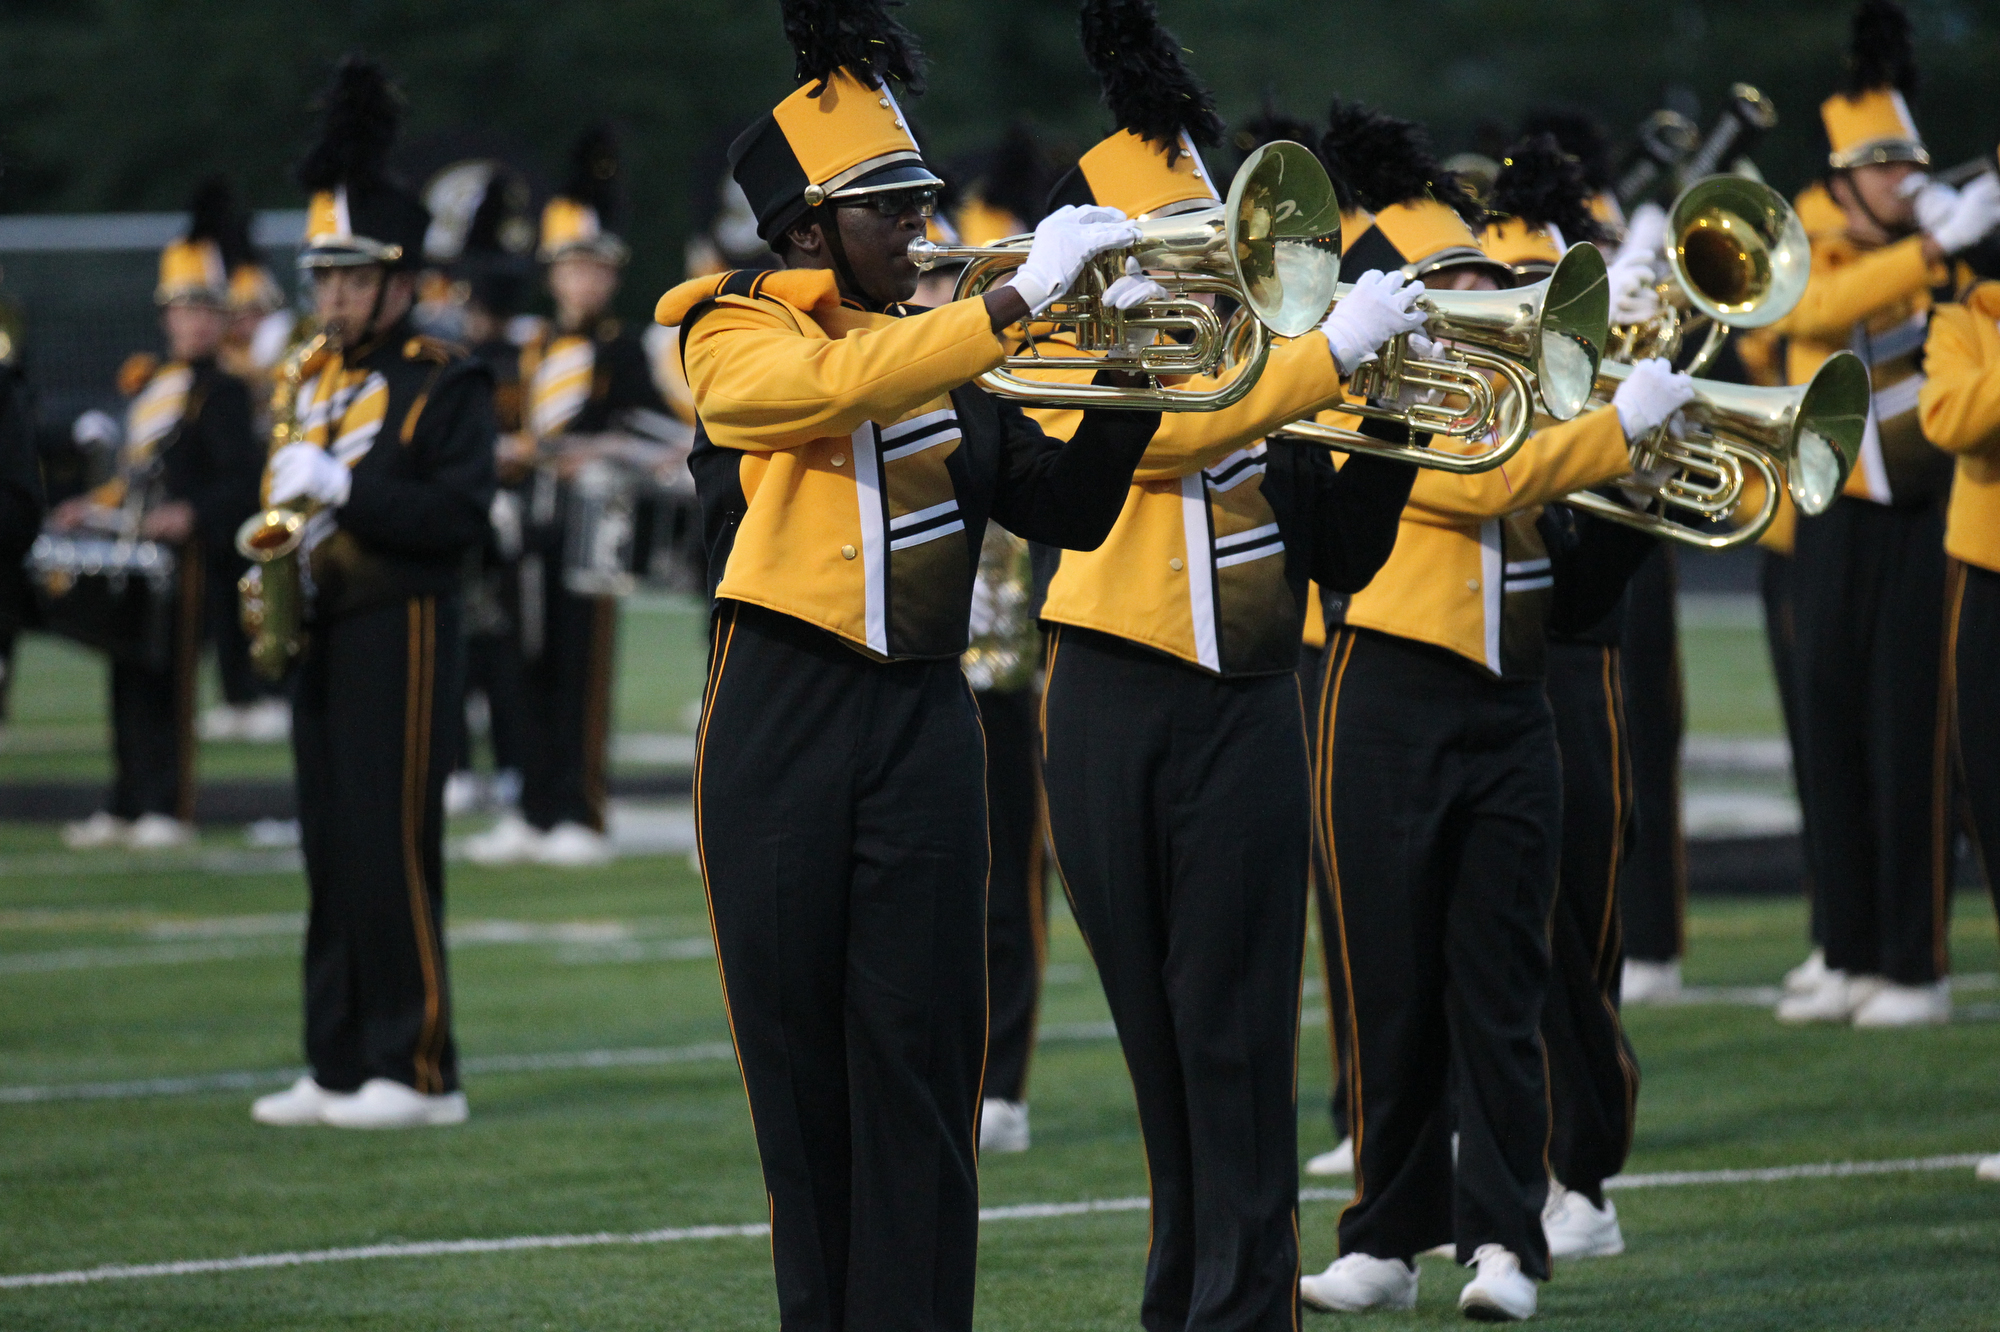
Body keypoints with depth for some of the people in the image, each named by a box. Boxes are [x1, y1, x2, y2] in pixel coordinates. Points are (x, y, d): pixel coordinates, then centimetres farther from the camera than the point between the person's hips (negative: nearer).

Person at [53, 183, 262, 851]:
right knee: (130, 677, 10)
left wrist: (191, 515, -27)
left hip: (184, 551, -8)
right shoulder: (149, 382, 17)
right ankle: (126, 808, 15)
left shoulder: (221, 391, -6)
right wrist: (94, 508, 14)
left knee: (169, 677, -6)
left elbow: (242, 481, -14)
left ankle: (169, 811, -3)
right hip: (132, 556, 8)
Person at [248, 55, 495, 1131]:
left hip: (401, 634, -8)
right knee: (332, 853, 9)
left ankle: (419, 1072, -6)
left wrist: (341, 484, -25)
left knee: (392, 851, -9)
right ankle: (338, 1067, 13)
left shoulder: (446, 386, -8)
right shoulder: (318, 382, 16)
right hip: (324, 635, 8)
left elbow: (458, 514, -18)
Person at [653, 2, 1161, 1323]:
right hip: (779, 736, -3)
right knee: (800, 1065, 5)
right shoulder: (733, 334, -2)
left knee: (919, 1068, -2)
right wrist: (1023, 294, -25)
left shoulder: (938, 357, 13)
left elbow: (1068, 506, 12)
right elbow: (840, 383, -23)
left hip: (924, 731, 3)